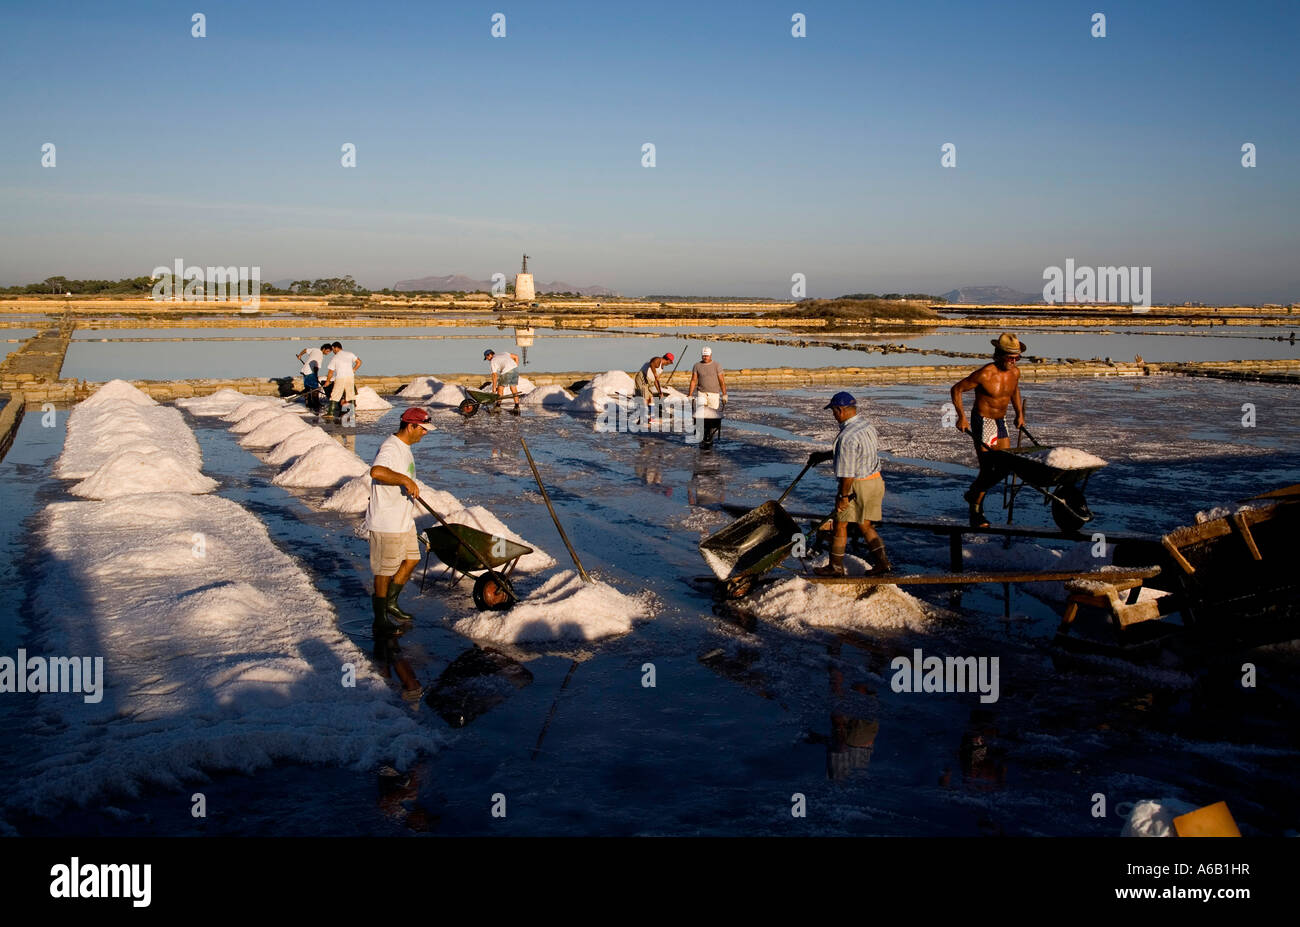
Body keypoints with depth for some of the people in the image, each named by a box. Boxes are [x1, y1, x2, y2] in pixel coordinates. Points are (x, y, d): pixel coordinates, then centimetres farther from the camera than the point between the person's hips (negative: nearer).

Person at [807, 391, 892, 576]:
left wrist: (843, 496, -13)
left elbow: (847, 473, -23)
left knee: (840, 525, 9)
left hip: (856, 485, -8)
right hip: (876, 480, 8)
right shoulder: (867, 425, 6)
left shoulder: (848, 436, -24)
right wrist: (824, 455, 25)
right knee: (865, 526, 18)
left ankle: (836, 566, 20)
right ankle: (882, 561, 9)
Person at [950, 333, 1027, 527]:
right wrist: (961, 417, -17)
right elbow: (956, 389, -13)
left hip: (1001, 422, 7)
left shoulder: (1015, 372, -1)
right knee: (987, 469, -8)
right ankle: (976, 512, 9)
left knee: (1004, 467, 7)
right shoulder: (985, 375, -22)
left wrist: (1019, 413, 22)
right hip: (983, 423, -7)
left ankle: (973, 494, 29)